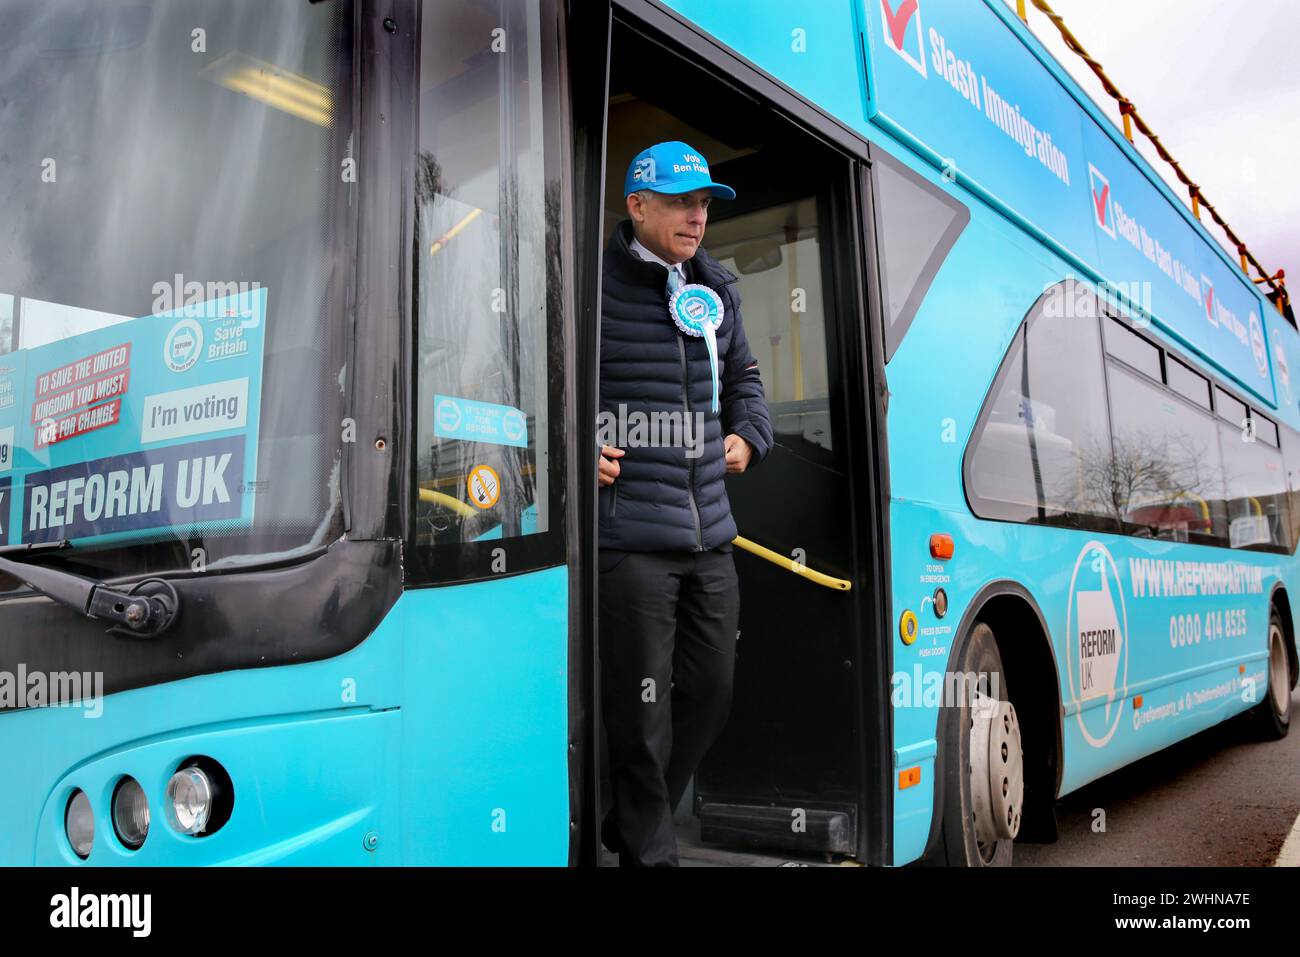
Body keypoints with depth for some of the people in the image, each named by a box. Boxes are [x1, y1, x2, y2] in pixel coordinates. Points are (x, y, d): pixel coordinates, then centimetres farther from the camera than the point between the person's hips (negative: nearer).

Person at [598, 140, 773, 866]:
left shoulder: (716, 291, 15)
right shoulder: (599, 287, -7)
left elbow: (744, 376, 29)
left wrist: (747, 436, 13)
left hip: (710, 534, 8)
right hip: (632, 539, -7)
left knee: (710, 695, 16)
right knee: (643, 715, 1)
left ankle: (633, 826, 36)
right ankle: (649, 851, 22)